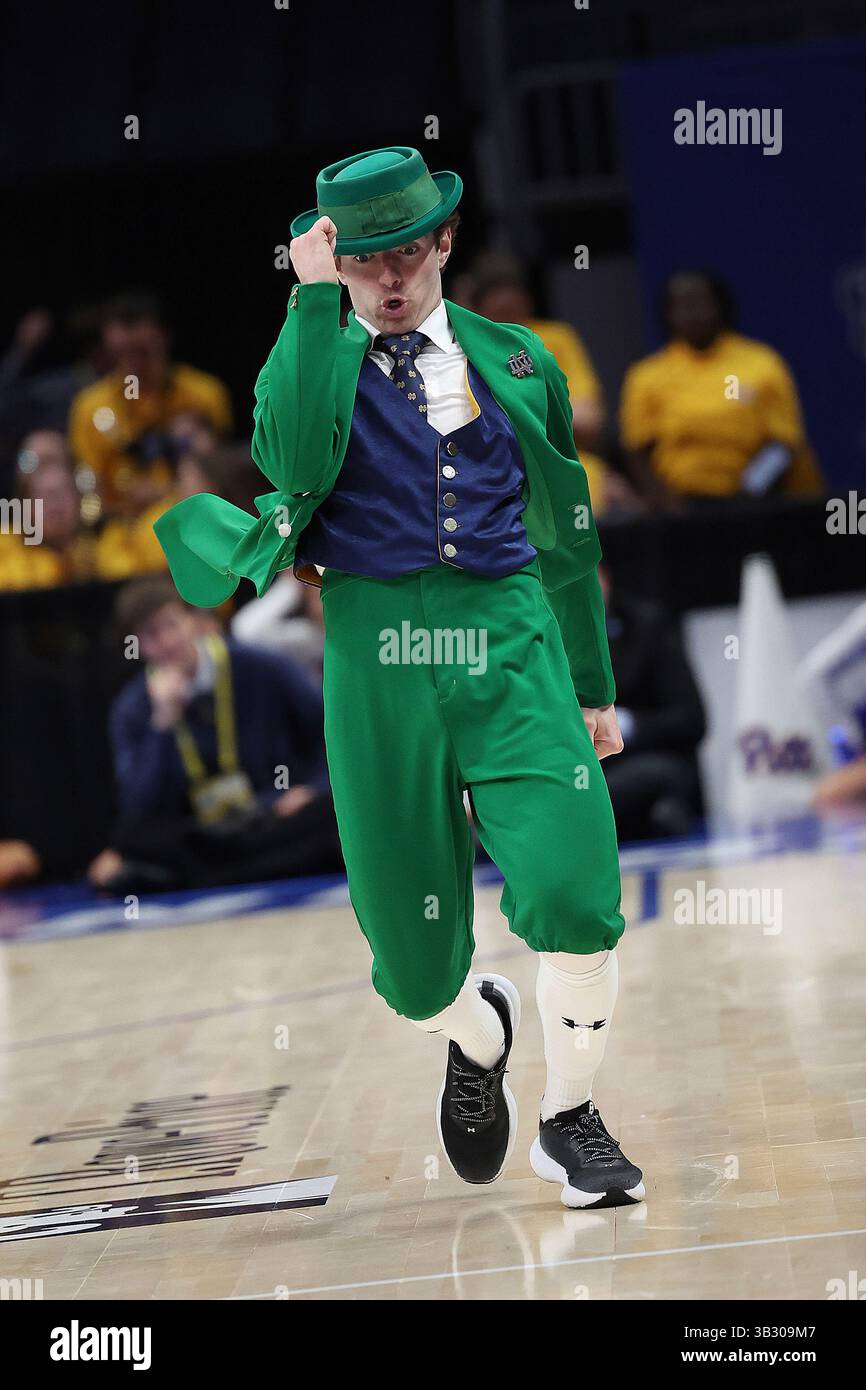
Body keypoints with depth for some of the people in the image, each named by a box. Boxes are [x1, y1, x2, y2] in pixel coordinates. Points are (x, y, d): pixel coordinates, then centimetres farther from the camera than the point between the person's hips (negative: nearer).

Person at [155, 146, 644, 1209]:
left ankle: (570, 1123, 5)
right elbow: (296, 463, -16)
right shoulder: (309, 360, 8)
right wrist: (317, 303, -13)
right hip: (379, 663, -1)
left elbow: (565, 530, 22)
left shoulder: (514, 361, 14)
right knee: (414, 965, 2)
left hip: (513, 646, 1)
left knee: (576, 891, -19)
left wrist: (594, 686, 24)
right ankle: (478, 1037, 40)